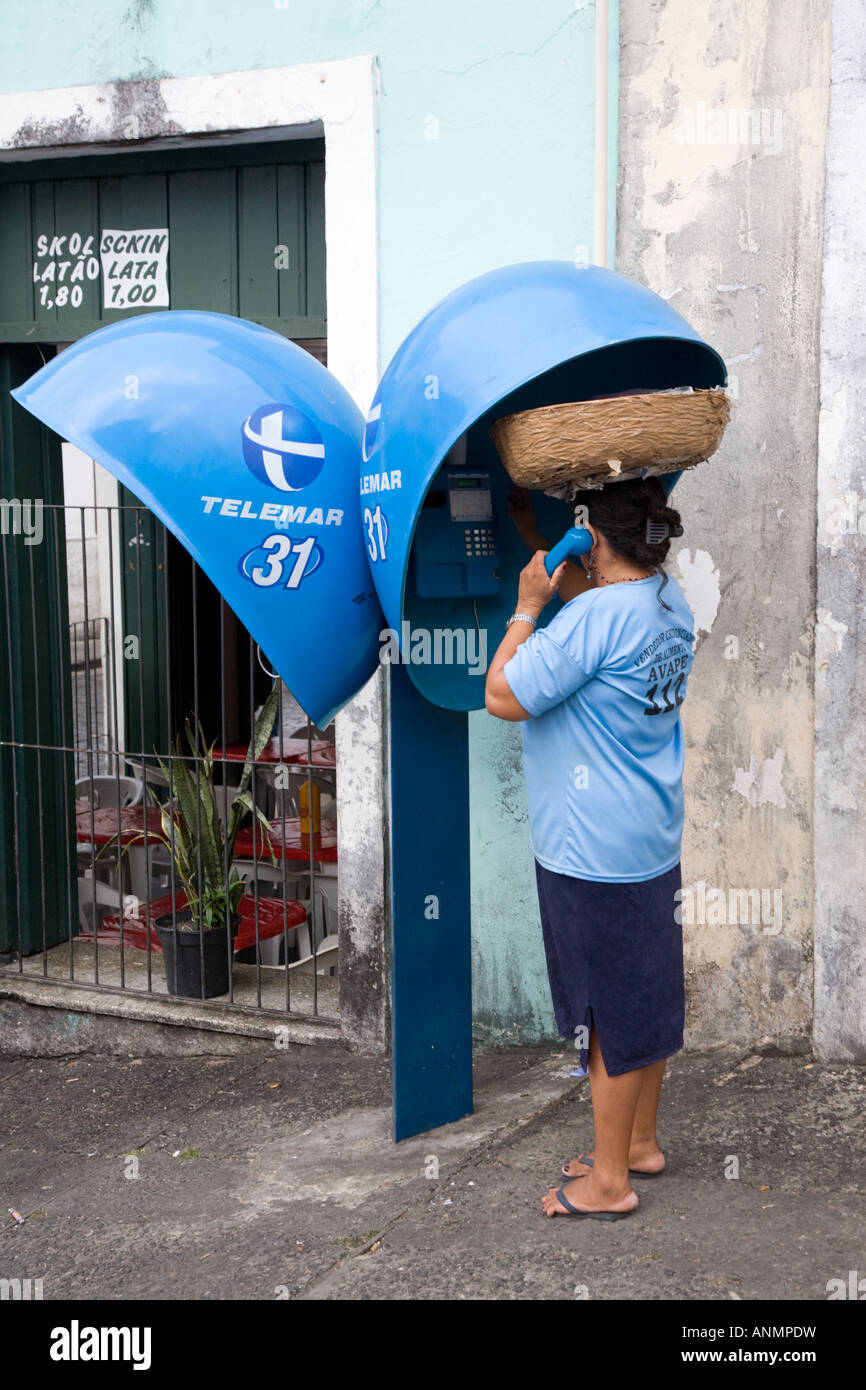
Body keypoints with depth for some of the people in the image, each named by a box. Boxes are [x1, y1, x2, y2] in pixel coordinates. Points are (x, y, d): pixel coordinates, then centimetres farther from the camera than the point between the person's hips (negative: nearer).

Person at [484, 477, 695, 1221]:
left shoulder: (595, 620, -23)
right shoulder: (670, 602, 5)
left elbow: (502, 696, -18)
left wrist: (528, 605, -10)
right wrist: (531, 531, 23)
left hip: (594, 853, -9)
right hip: (654, 842, 9)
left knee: (610, 1014, 2)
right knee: (646, 999, 19)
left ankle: (610, 1180, 14)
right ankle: (640, 1141, 34)